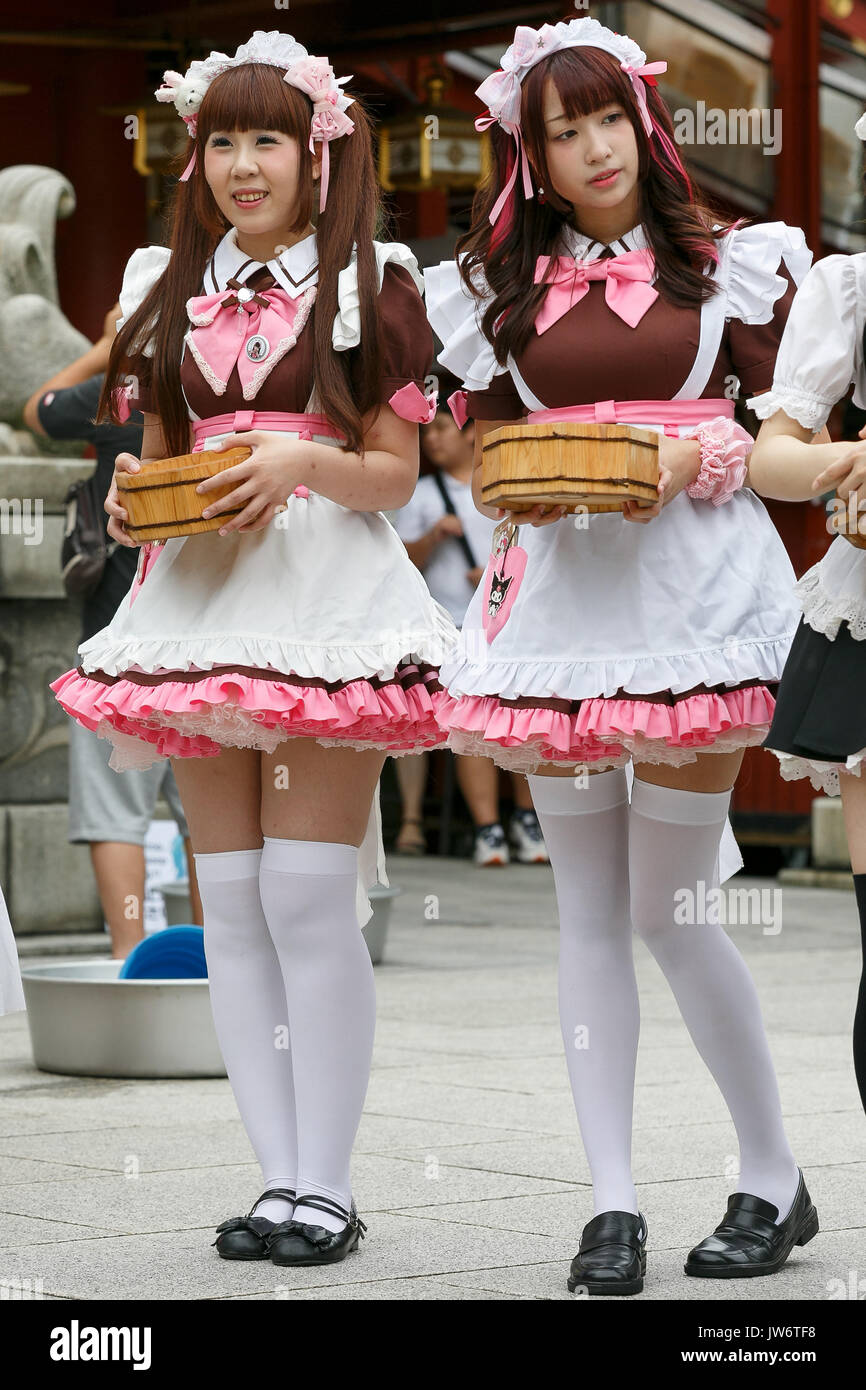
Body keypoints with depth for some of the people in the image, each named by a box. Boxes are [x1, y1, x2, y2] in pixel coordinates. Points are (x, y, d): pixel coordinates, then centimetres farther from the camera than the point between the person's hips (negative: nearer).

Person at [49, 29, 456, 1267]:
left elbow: (394, 473, 1)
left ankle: (325, 1186, -4)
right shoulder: (172, 288, 16)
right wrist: (134, 501, -1)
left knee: (309, 899, -10)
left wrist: (304, 464, -18)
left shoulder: (370, 283, 3)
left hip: (328, 586, -5)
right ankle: (278, 1176, 9)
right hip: (200, 593, 5)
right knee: (230, 904, 3)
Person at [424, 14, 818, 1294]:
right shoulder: (500, 287, 12)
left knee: (669, 909, -4)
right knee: (587, 911, 4)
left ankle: (775, 1178, 13)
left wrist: (696, 453, -13)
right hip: (561, 585, 4)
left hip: (694, 577, -3)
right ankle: (613, 1201, 9)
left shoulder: (727, 262, 4)